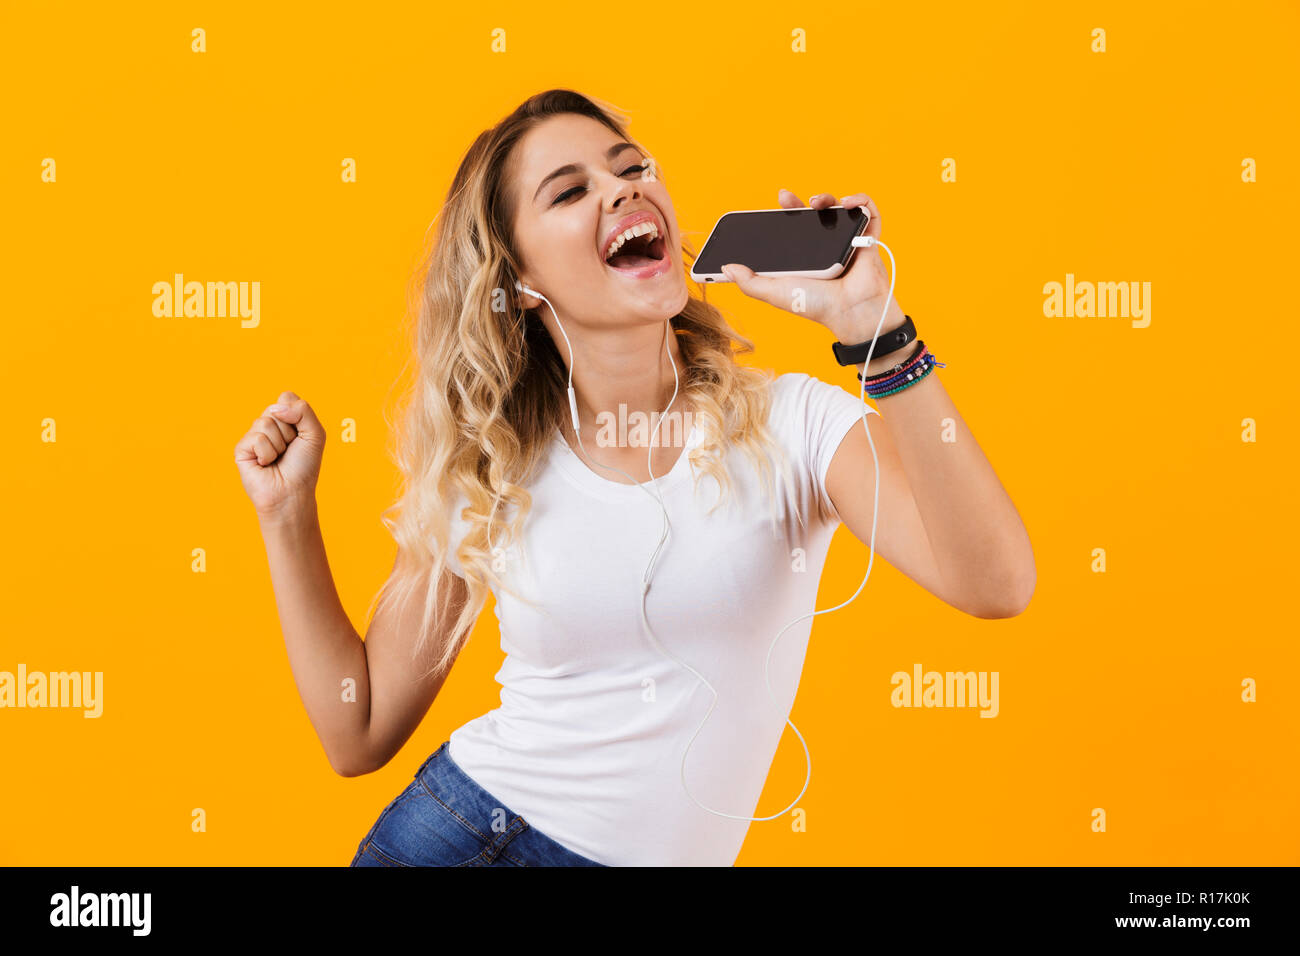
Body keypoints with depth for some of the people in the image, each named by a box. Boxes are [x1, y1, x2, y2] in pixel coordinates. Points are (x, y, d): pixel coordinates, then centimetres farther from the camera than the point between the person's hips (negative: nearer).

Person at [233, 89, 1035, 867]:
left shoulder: (791, 423, -9)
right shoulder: (481, 481, -3)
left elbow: (995, 584, -24)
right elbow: (360, 736, 3)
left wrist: (878, 328, -28)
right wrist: (289, 512, -3)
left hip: (655, 853, 0)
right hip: (453, 833, 1)